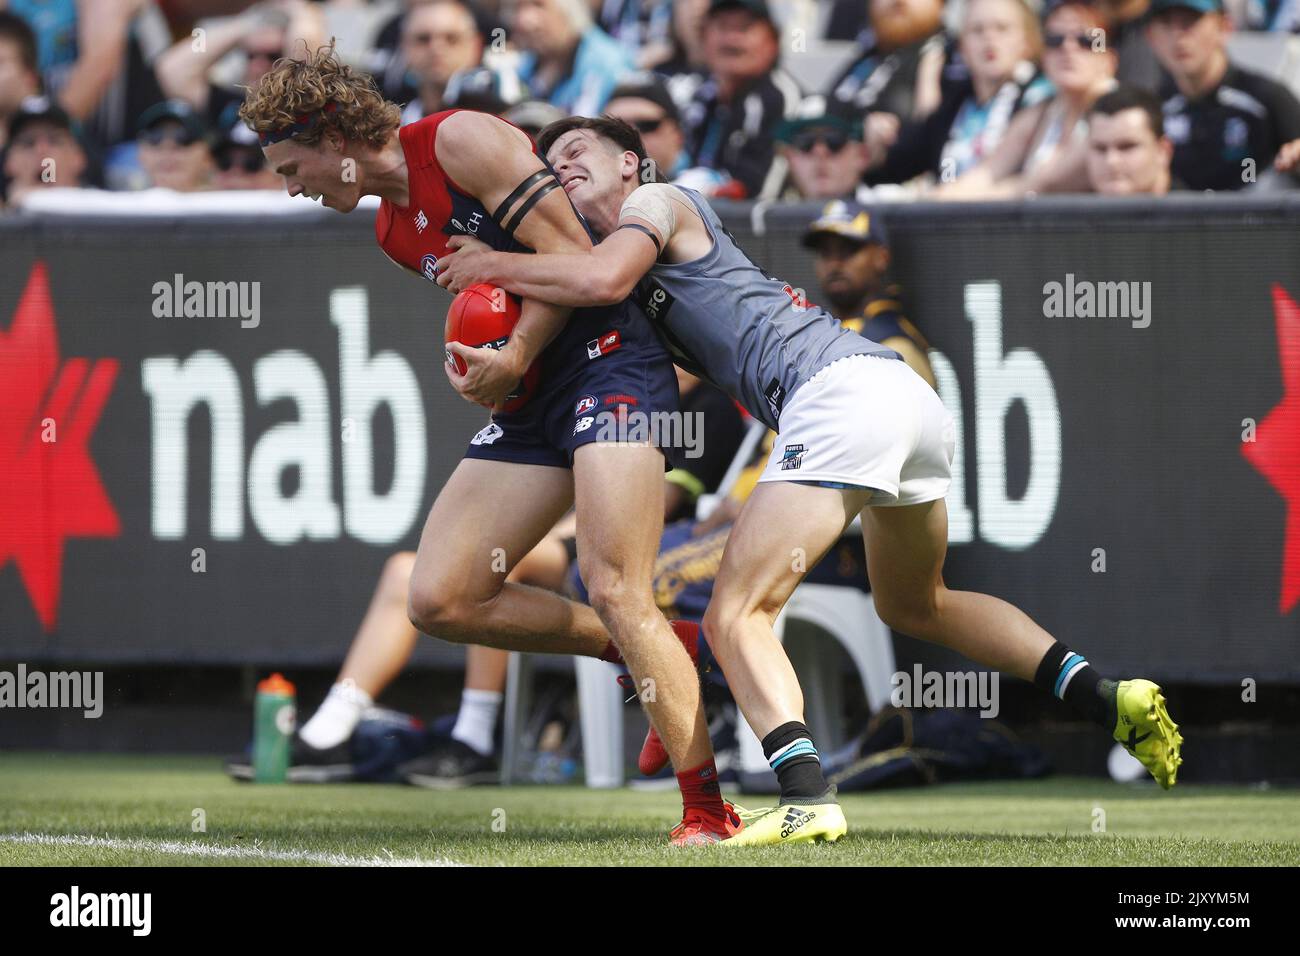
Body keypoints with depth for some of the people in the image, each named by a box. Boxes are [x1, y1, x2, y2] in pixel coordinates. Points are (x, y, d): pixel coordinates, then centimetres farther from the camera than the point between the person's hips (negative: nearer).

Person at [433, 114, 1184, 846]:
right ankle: (1113, 702, 16)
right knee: (915, 605, 28)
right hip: (911, 396, 10)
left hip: (842, 390, -10)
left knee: (736, 615, -10)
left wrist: (491, 265, 2)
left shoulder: (654, 201, 7)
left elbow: (602, 278, -11)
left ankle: (808, 800, -29)